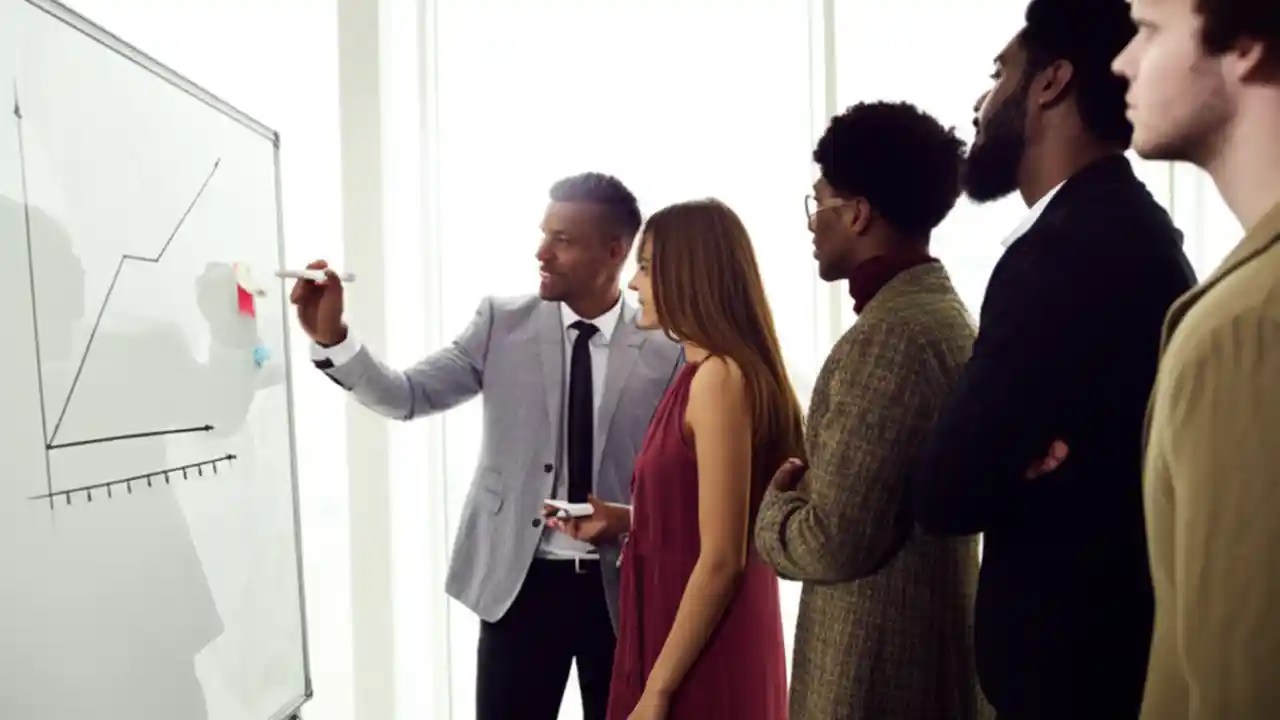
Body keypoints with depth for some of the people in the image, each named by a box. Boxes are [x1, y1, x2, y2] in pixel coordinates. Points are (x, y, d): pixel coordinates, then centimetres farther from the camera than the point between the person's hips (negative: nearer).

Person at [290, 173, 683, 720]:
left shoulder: (667, 348, -7)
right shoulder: (504, 323, -2)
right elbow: (408, 396, -5)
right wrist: (331, 337, -18)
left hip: (624, 585, 0)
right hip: (520, 580, 1)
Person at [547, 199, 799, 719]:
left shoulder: (720, 376, -19)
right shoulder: (700, 375, 7)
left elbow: (722, 559, -21)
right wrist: (623, 521, 7)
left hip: (703, 662, -8)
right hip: (682, 631, 8)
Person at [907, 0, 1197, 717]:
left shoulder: (1071, 248, -26)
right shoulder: (1122, 226, 6)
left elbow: (945, 493, -25)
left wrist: (1014, 470, -7)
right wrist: (1028, 463, -14)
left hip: (1074, 651, -9)